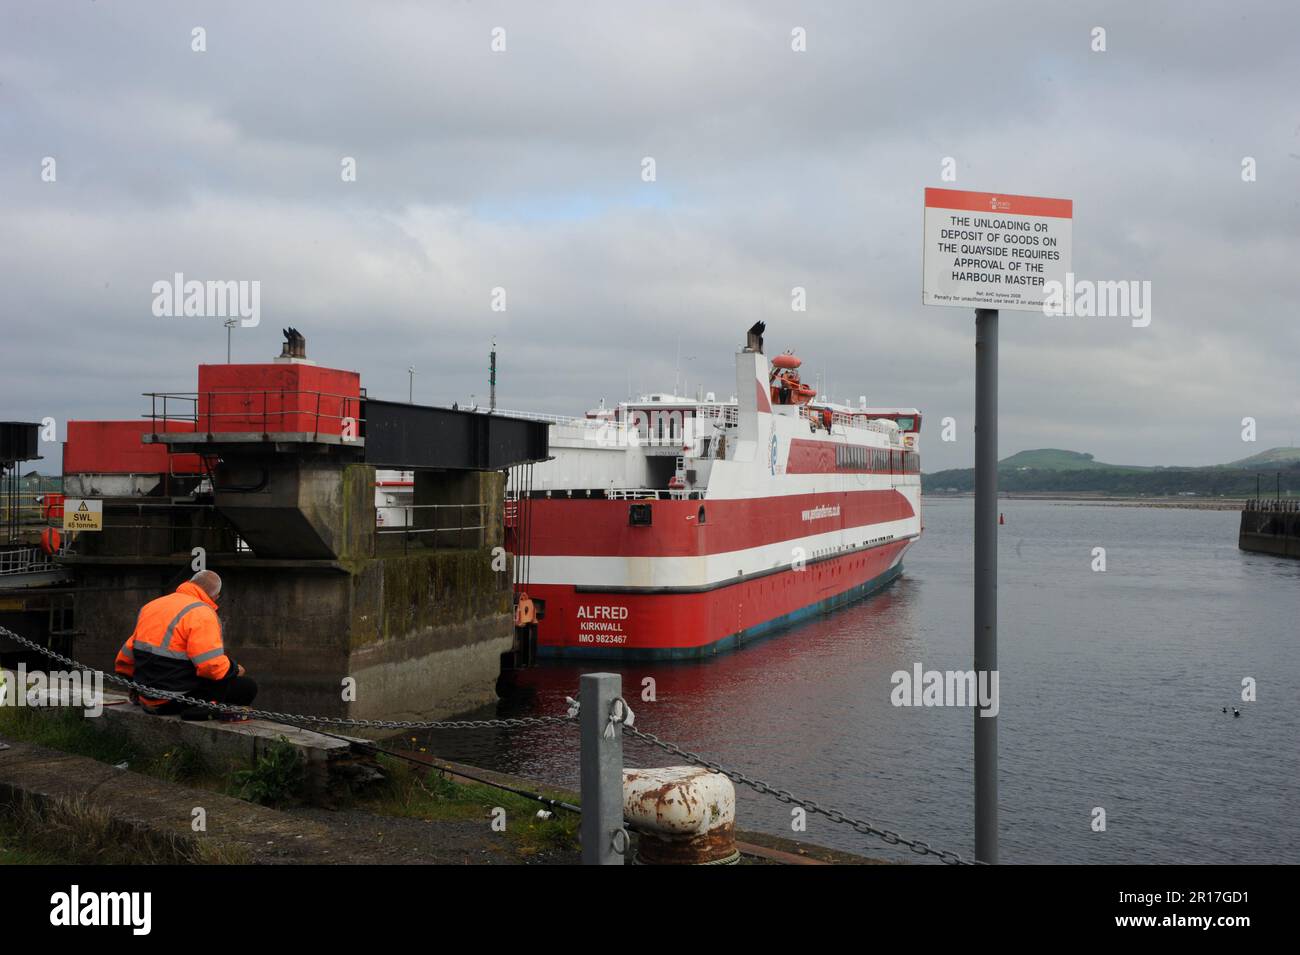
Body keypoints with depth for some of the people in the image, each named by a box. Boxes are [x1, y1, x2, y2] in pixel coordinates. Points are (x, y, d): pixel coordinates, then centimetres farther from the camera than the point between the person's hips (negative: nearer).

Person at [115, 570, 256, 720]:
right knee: (247, 686, -2)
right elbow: (213, 666, -24)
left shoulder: (151, 606, 12)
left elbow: (125, 658, 19)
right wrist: (235, 669, -2)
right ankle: (201, 707, -21)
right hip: (179, 700, -8)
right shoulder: (202, 614, -15)